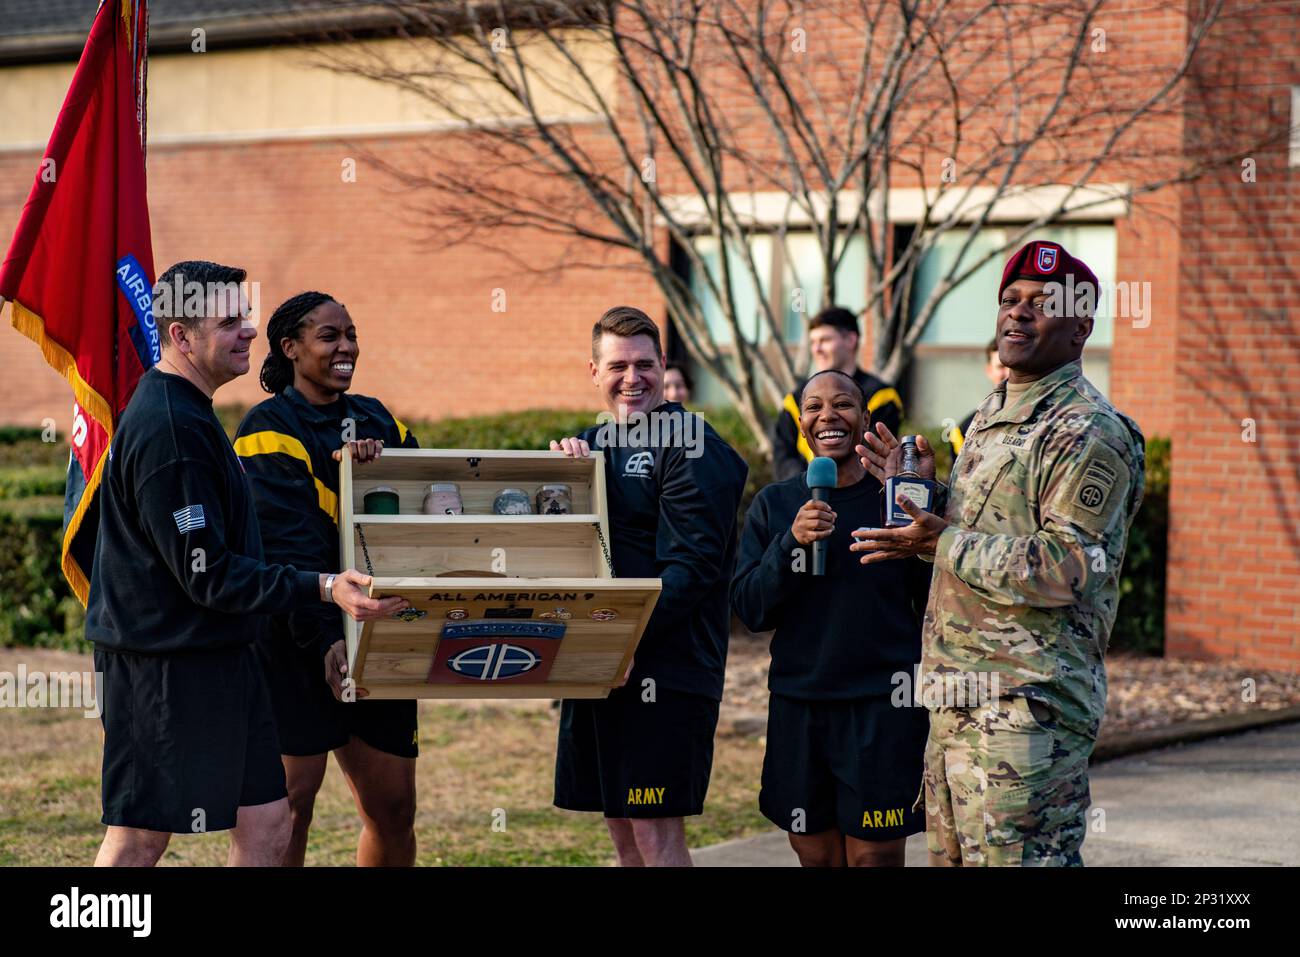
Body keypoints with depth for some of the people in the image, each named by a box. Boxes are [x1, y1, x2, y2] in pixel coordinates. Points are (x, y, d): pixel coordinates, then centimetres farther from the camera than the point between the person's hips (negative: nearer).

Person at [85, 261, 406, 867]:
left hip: (218, 655, 10)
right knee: (139, 838, -2)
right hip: (165, 666, -10)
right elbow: (208, 575, -22)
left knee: (266, 821, 9)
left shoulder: (182, 413, 14)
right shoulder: (168, 429, -20)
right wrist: (322, 588, -24)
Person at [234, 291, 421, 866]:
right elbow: (287, 547, -17)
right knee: (290, 803, -7)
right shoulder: (270, 430, -6)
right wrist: (324, 639, -27)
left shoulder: (374, 420, 15)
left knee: (394, 807, 7)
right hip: (299, 642, -6)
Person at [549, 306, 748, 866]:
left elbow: (692, 565, -16)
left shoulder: (690, 446, -8)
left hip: (666, 666, -8)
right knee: (622, 831, 12)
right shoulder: (594, 443, 16)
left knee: (656, 832, -8)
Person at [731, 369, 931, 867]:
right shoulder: (773, 504, 6)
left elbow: (934, 604, 4)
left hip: (883, 708, -2)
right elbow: (749, 609, -2)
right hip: (797, 706, 3)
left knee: (875, 855, -4)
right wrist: (792, 543, -14)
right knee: (816, 854, 8)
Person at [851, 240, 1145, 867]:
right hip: (958, 698, 10)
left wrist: (944, 542, -22)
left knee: (1014, 856, -11)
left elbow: (1066, 568, -22)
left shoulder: (1088, 433, -12)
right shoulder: (991, 419, 19)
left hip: (1029, 704, -10)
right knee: (953, 855, 15)